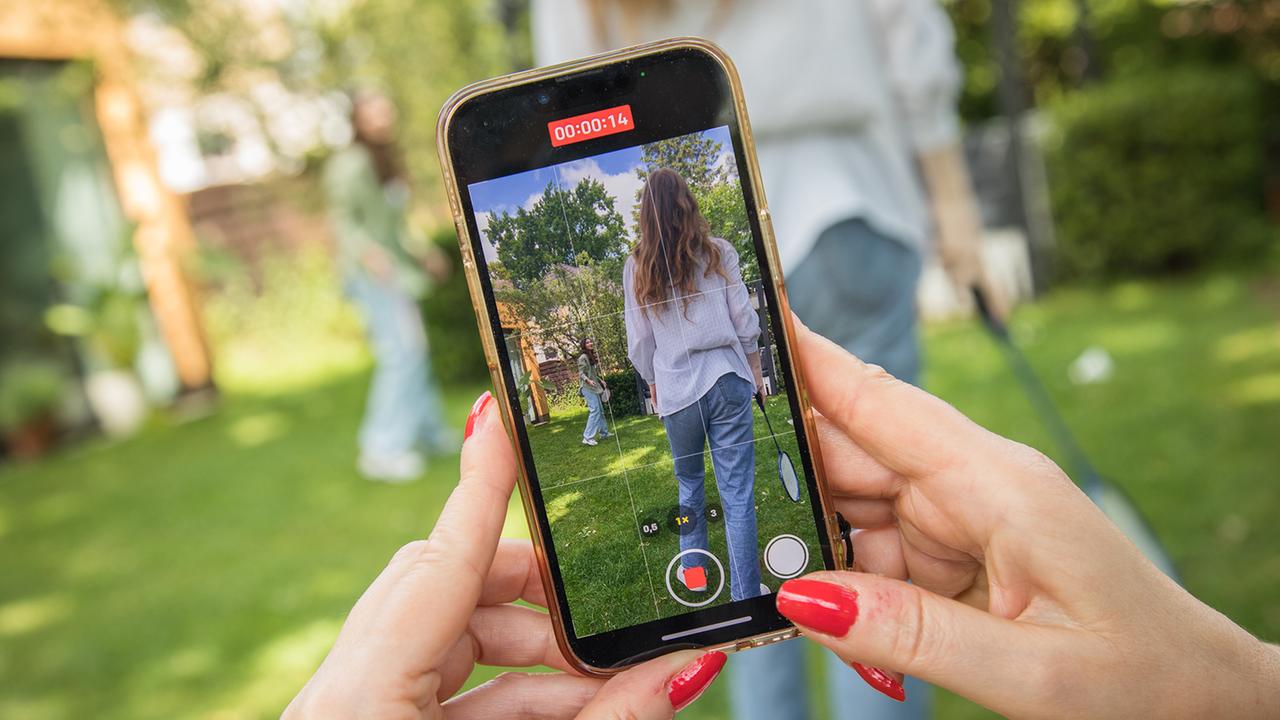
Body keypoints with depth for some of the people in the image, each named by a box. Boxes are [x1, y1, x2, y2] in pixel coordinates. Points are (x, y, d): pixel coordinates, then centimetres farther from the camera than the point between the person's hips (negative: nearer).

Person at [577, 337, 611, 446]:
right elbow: (581, 373, -16)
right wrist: (588, 380, -32)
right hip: (587, 387, -9)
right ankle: (588, 437, -17)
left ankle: (604, 432, 27)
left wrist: (601, 381, 18)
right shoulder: (583, 357, -11)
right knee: (595, 410, -15)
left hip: (594, 387, 9)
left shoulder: (593, 357, 14)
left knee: (600, 410, 15)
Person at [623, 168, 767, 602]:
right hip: (727, 381, -1)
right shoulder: (718, 252, 0)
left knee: (689, 482, 22)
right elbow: (745, 322, 2)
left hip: (676, 390, 1)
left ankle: (693, 570, 32)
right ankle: (746, 594, 5)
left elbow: (640, 342, 4)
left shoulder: (637, 266, 1)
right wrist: (755, 371, 15)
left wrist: (653, 387, 18)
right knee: (738, 492, 1)